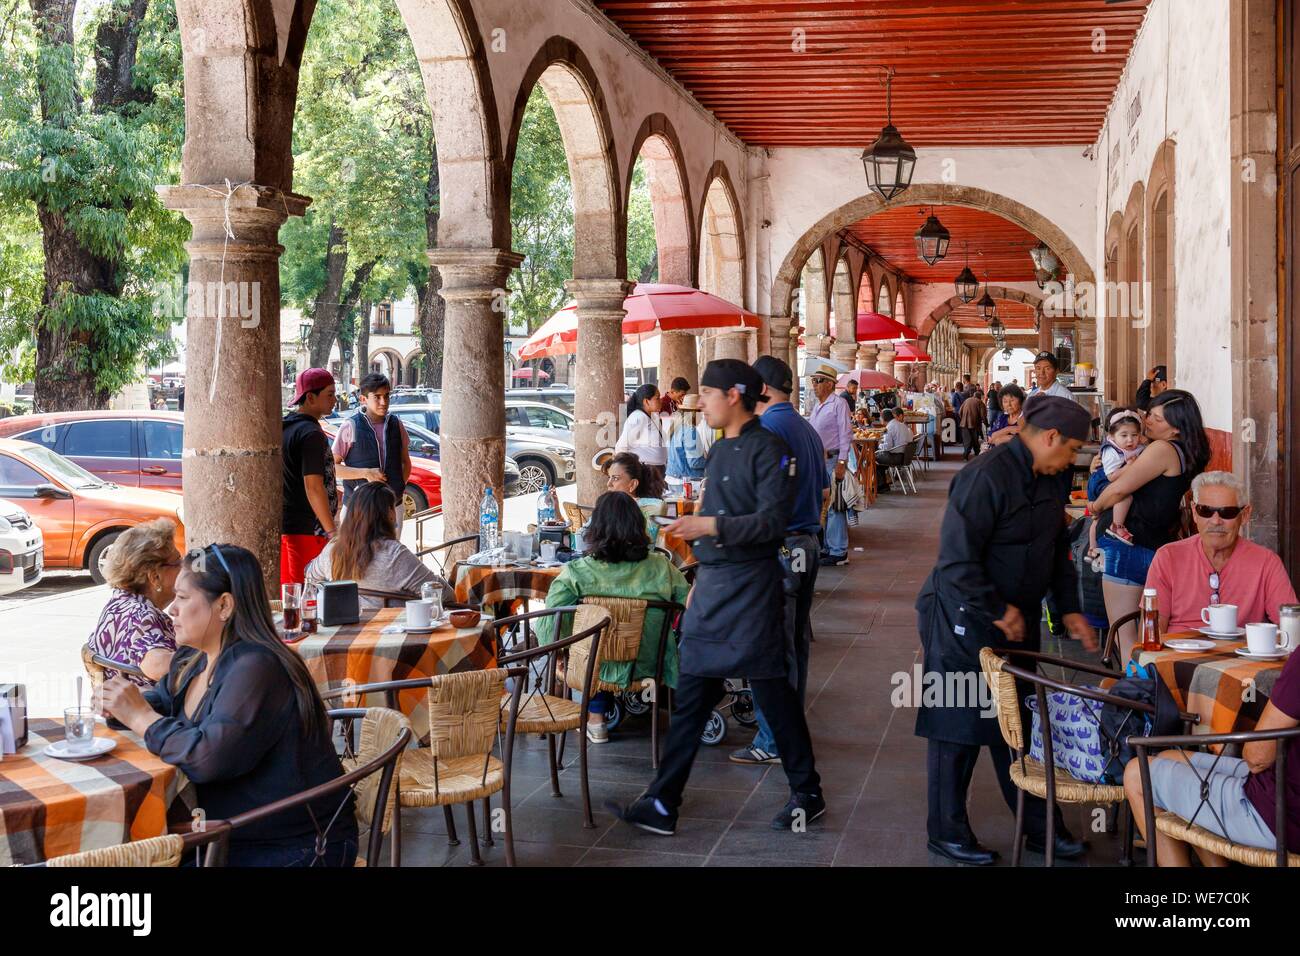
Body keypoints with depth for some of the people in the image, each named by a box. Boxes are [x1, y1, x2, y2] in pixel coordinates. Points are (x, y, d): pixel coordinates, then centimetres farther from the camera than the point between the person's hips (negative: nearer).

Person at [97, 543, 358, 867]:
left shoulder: (255, 669, -23)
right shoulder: (193, 659, 8)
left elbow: (209, 757, -31)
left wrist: (141, 718, -18)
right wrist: (119, 705, -4)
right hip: (236, 835, 8)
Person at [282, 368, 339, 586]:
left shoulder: (286, 427, 14)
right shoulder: (311, 433, -15)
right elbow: (313, 486, -22)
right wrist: (332, 532, -24)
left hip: (285, 525, 10)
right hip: (306, 529, -10)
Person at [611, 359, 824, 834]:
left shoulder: (768, 448, -11)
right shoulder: (719, 450, 14)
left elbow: (773, 519, -20)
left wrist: (710, 526, -27)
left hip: (752, 589, -8)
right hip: (711, 585, 8)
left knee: (773, 695, 2)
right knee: (690, 697, 7)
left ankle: (807, 793, 19)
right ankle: (662, 803, 10)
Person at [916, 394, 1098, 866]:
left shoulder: (1049, 480, 7)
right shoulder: (986, 477, -22)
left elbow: (1058, 548, 20)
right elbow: (956, 559, -26)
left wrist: (1069, 610, 14)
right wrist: (998, 612, -19)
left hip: (1017, 620, 8)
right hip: (966, 621, -8)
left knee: (1020, 724, 14)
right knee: (959, 725, 2)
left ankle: (1038, 825, 24)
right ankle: (947, 831, 15)